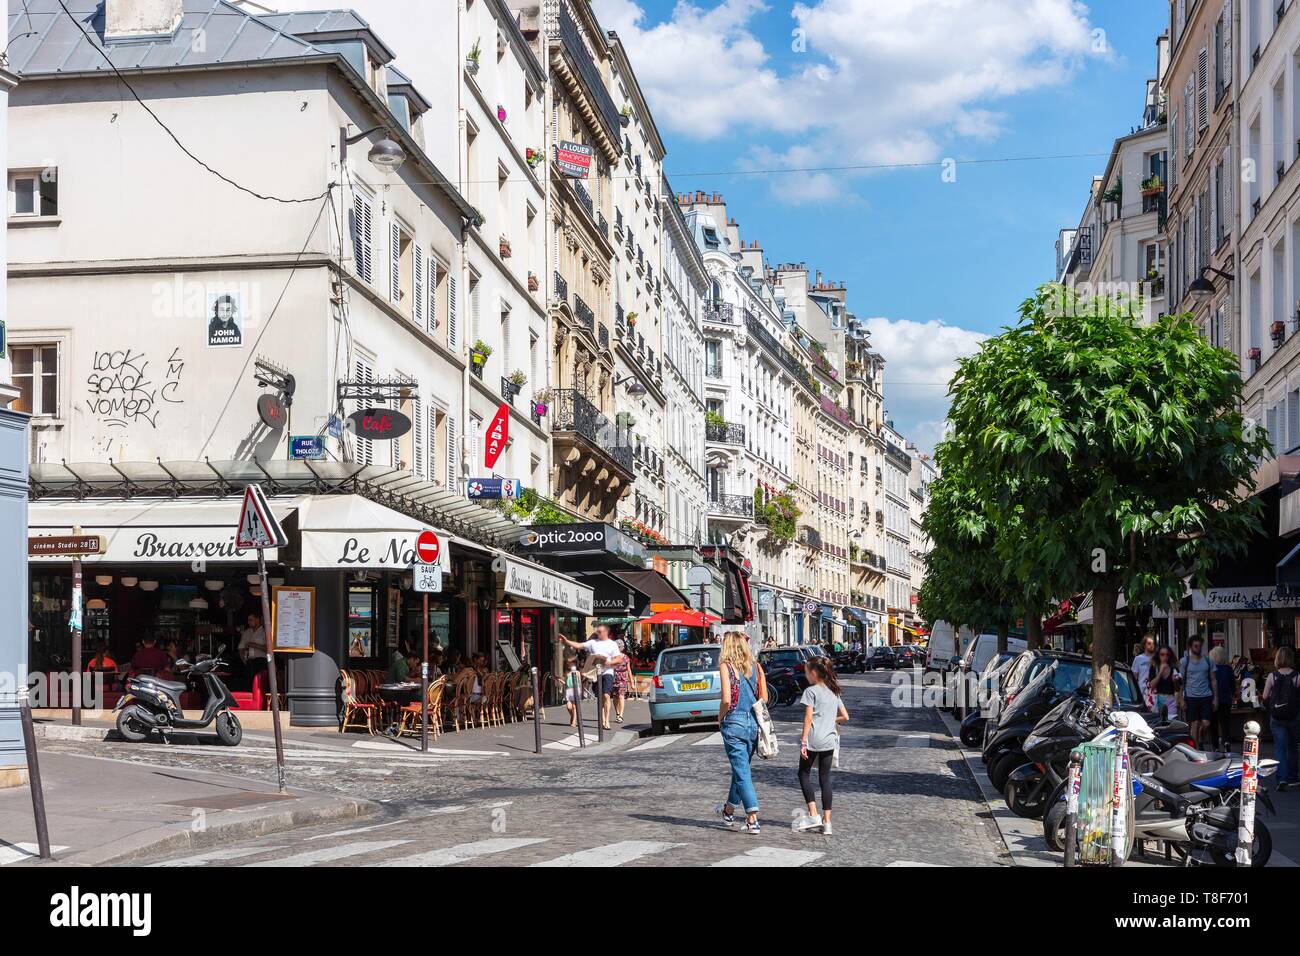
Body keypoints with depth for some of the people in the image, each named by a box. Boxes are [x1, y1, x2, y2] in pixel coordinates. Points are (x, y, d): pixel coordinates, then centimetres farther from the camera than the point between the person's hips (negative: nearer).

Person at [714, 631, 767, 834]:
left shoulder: (726, 666, -8)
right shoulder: (756, 666, 6)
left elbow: (727, 699, -16)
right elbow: (764, 698, 5)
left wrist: (720, 717, 0)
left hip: (734, 723, -5)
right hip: (753, 723, 5)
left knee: (741, 771, -2)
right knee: (741, 767, 19)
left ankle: (753, 819, -8)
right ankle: (729, 811, 35)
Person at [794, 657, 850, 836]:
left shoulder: (811, 691, -7)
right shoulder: (833, 692, 13)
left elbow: (808, 717, -12)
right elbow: (845, 716, 13)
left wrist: (803, 742, -11)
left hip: (813, 740, -6)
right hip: (829, 740, 6)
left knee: (804, 774, 10)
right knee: (825, 778, 8)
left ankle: (813, 815, 1)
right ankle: (826, 822, 6)